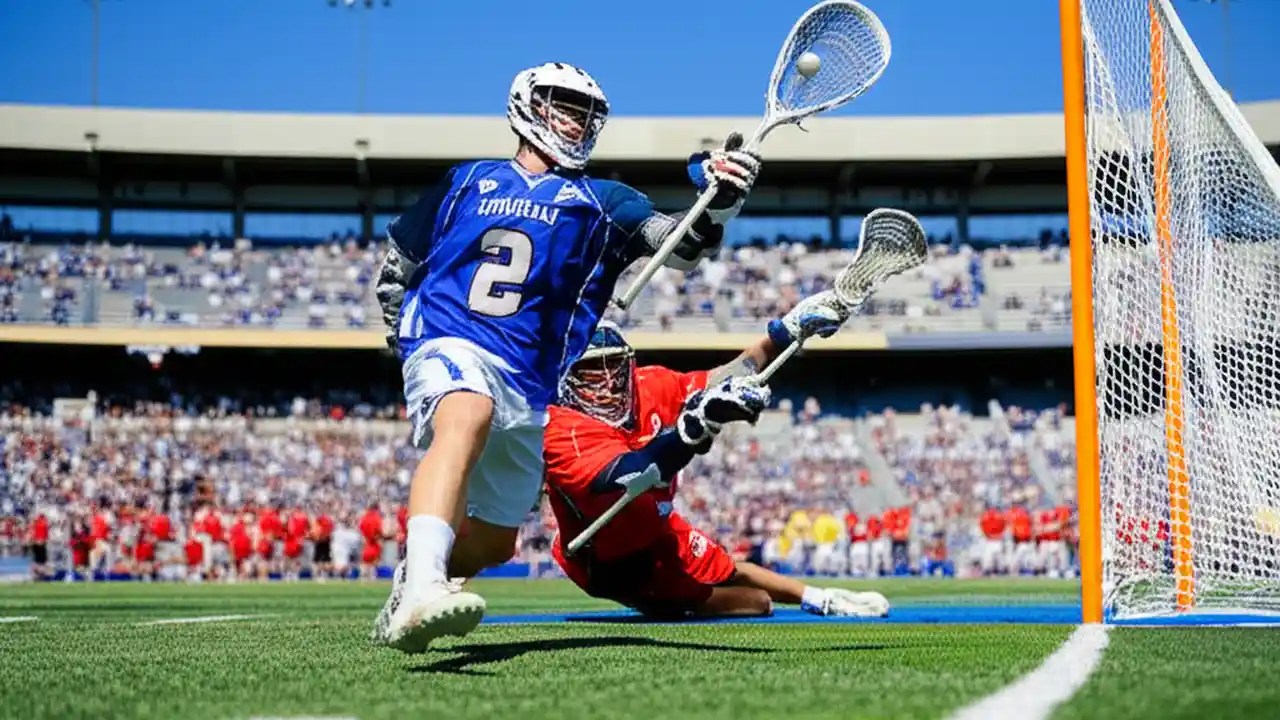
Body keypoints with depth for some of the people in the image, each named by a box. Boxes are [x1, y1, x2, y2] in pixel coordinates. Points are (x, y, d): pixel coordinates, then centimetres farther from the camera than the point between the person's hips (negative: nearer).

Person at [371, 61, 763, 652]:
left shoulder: (601, 202, 12)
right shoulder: (466, 181, 13)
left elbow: (681, 243, -7)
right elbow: (396, 263, 24)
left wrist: (717, 205, -27)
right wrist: (403, 336, 13)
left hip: (529, 386, 4)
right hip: (449, 345, -4)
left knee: (492, 543, 11)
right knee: (468, 417, -39)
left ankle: (411, 583, 41)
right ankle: (420, 592, -58)